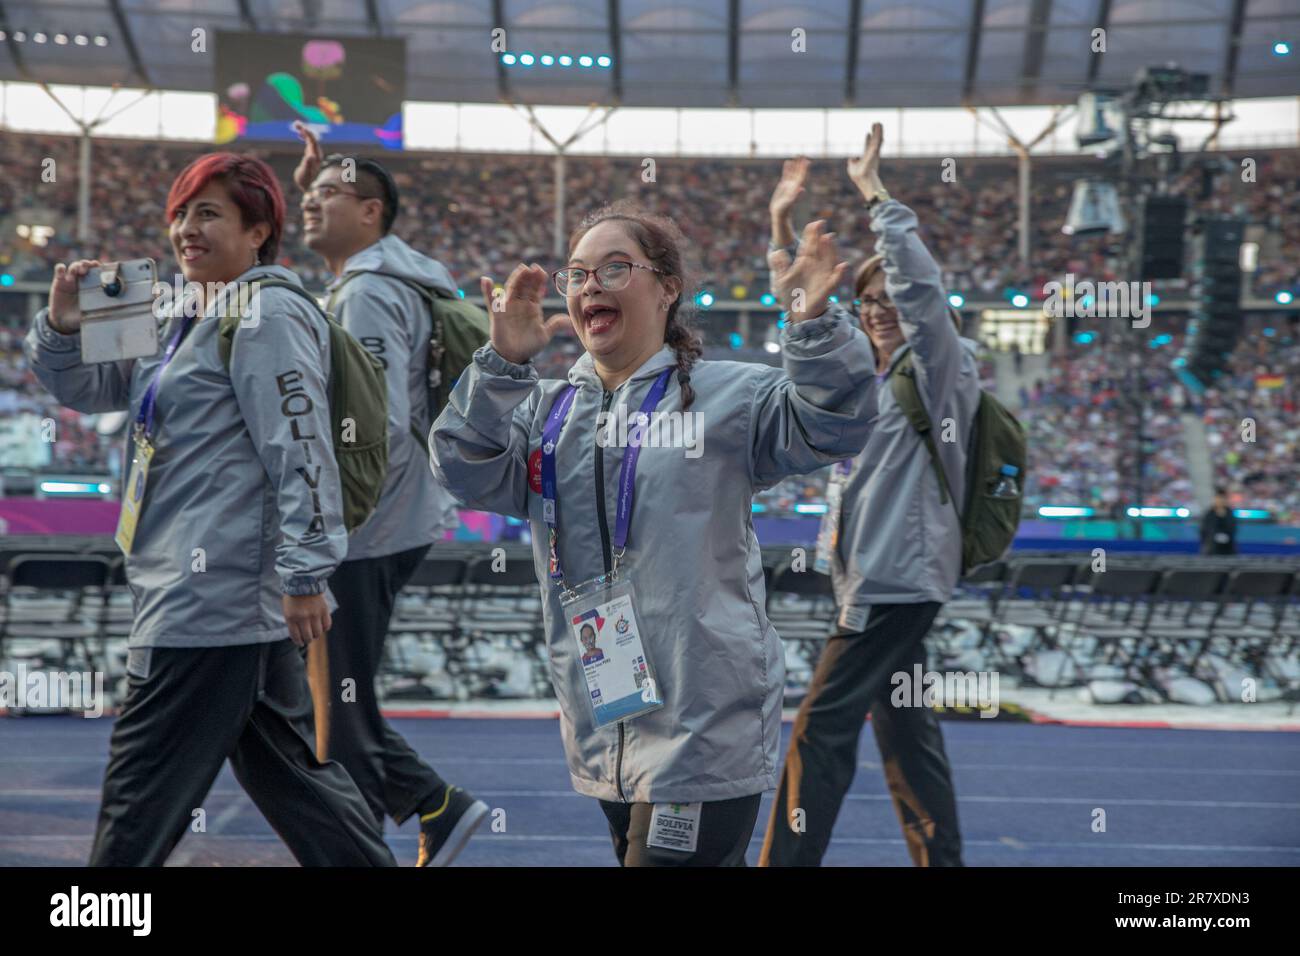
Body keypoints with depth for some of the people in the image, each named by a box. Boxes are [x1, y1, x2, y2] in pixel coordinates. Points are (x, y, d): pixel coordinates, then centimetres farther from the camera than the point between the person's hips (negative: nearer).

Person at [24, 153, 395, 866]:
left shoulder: (266, 315, -12)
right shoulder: (183, 320, 18)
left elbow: (302, 449, -18)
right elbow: (88, 389, 22)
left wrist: (305, 574, -21)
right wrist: (62, 327, 2)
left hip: (210, 600, -10)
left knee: (141, 794, -3)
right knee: (285, 768, 16)